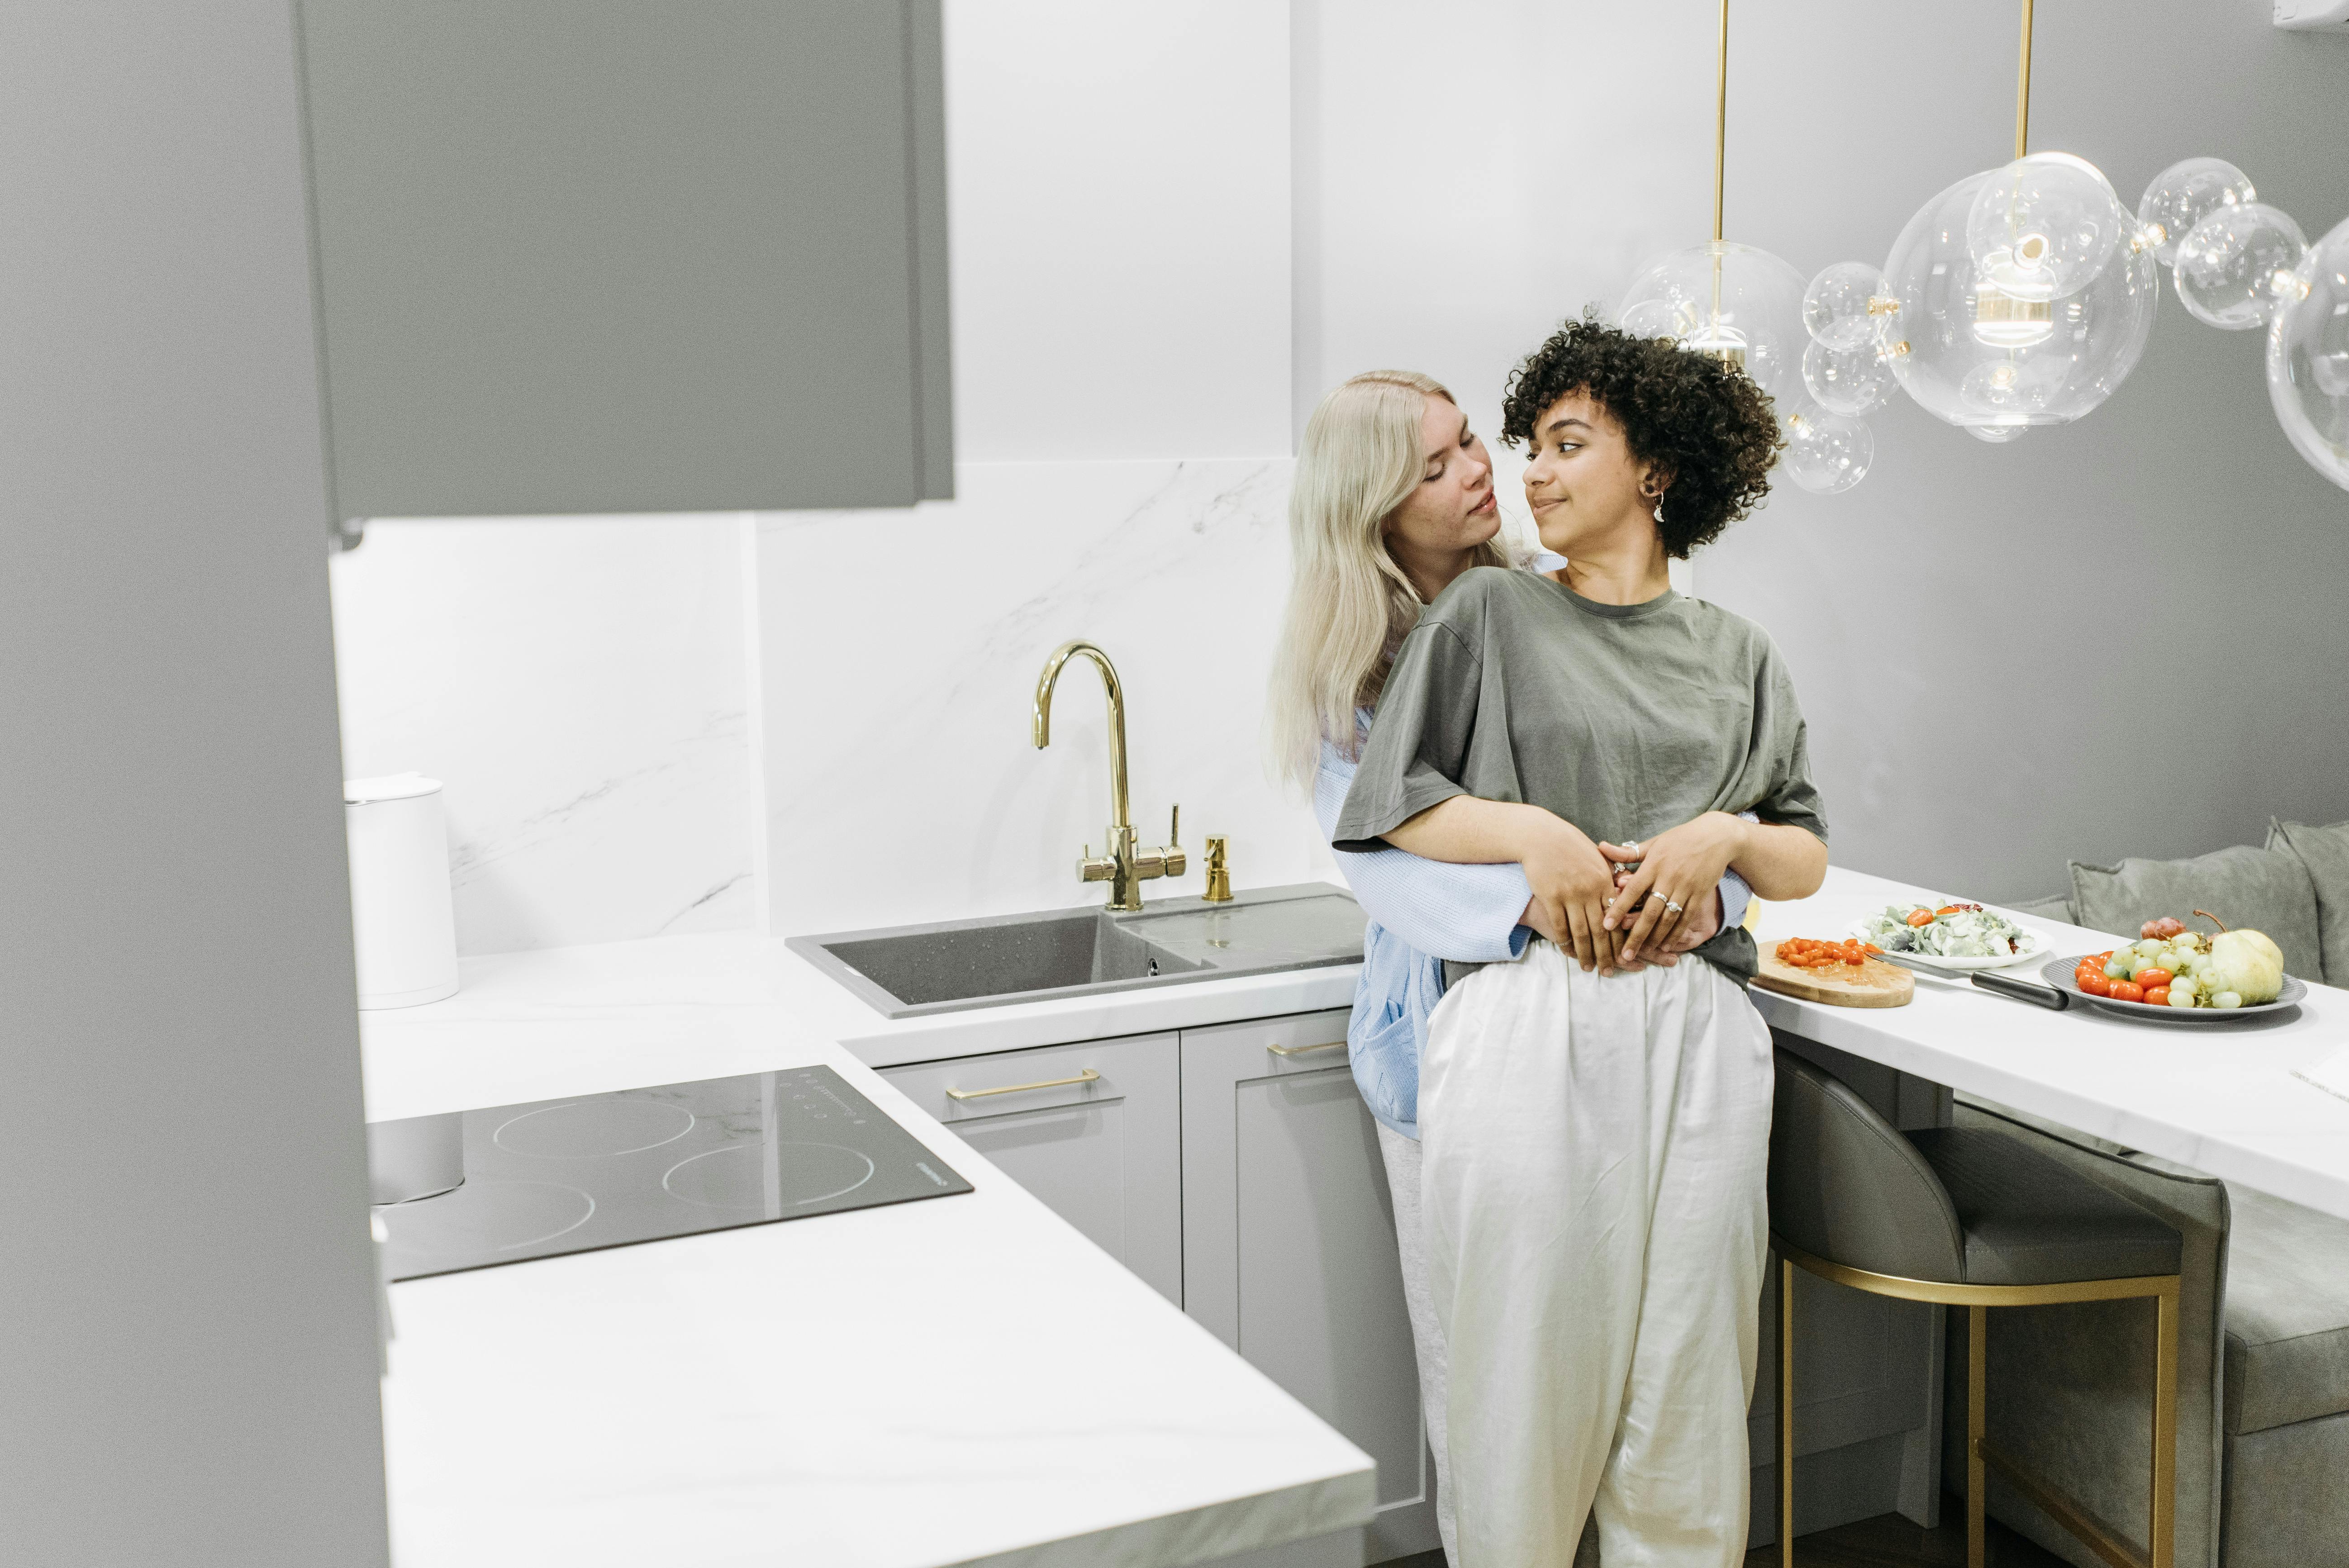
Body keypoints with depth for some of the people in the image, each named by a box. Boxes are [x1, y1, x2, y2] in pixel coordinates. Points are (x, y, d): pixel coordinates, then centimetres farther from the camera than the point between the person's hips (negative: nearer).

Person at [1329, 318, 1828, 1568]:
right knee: (1528, 1372, 2)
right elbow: (1390, 807, 4)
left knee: (1688, 1387, 7)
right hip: (1527, 1029, -2)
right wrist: (1531, 830, -10)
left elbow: (1805, 864, 16)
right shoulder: (1489, 613, 9)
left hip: (1696, 1036, 2)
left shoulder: (1735, 654, 16)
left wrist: (1725, 834, -5)